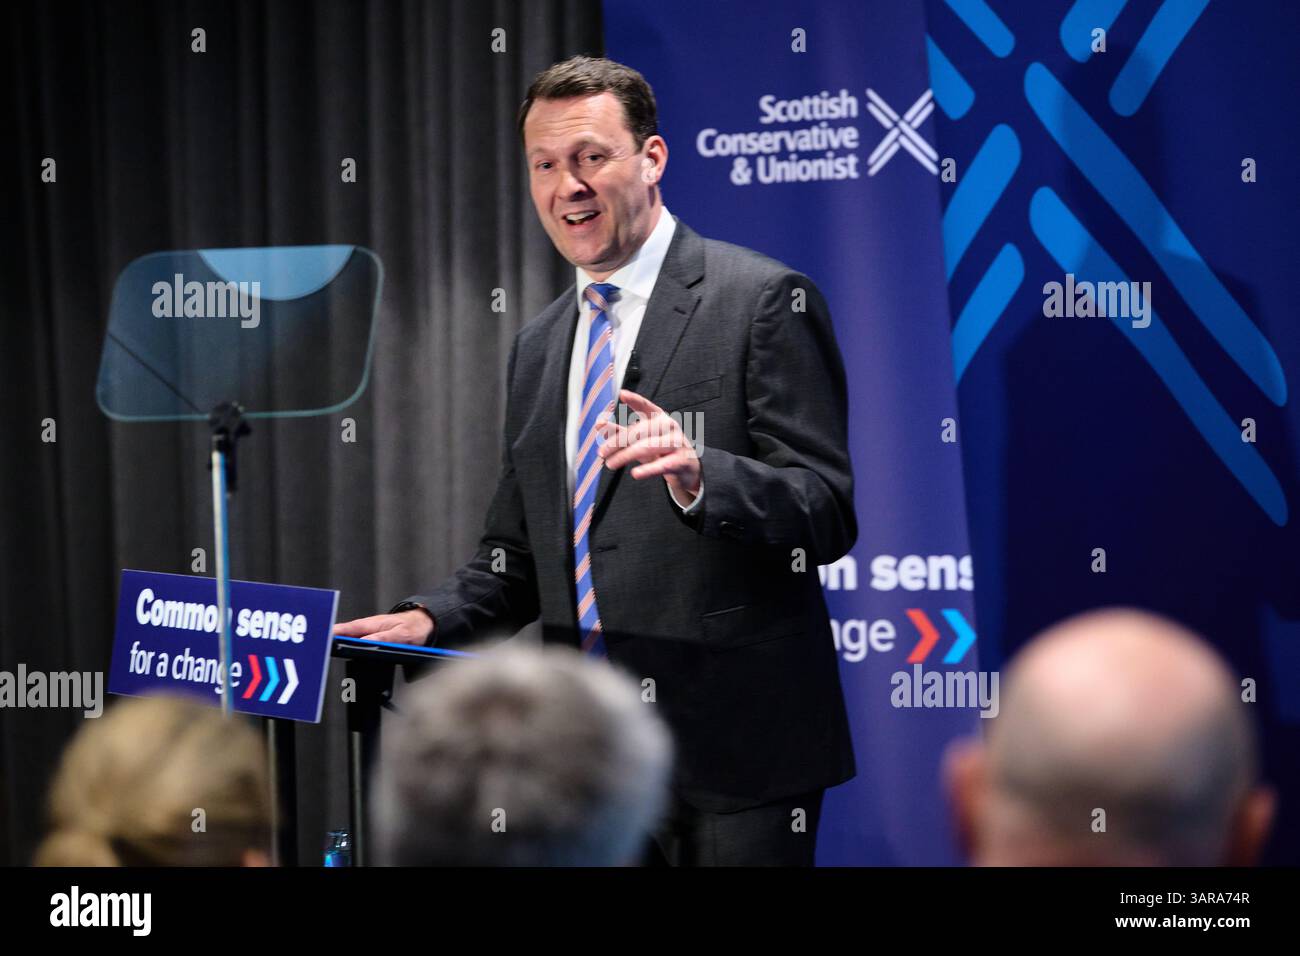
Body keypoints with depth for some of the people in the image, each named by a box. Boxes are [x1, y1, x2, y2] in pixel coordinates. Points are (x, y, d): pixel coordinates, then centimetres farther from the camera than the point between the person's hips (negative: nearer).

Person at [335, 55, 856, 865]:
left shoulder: (764, 302, -6)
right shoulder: (539, 348, 15)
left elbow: (827, 512, -12)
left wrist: (700, 476, -29)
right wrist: (433, 619, 1)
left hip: (734, 739, -6)